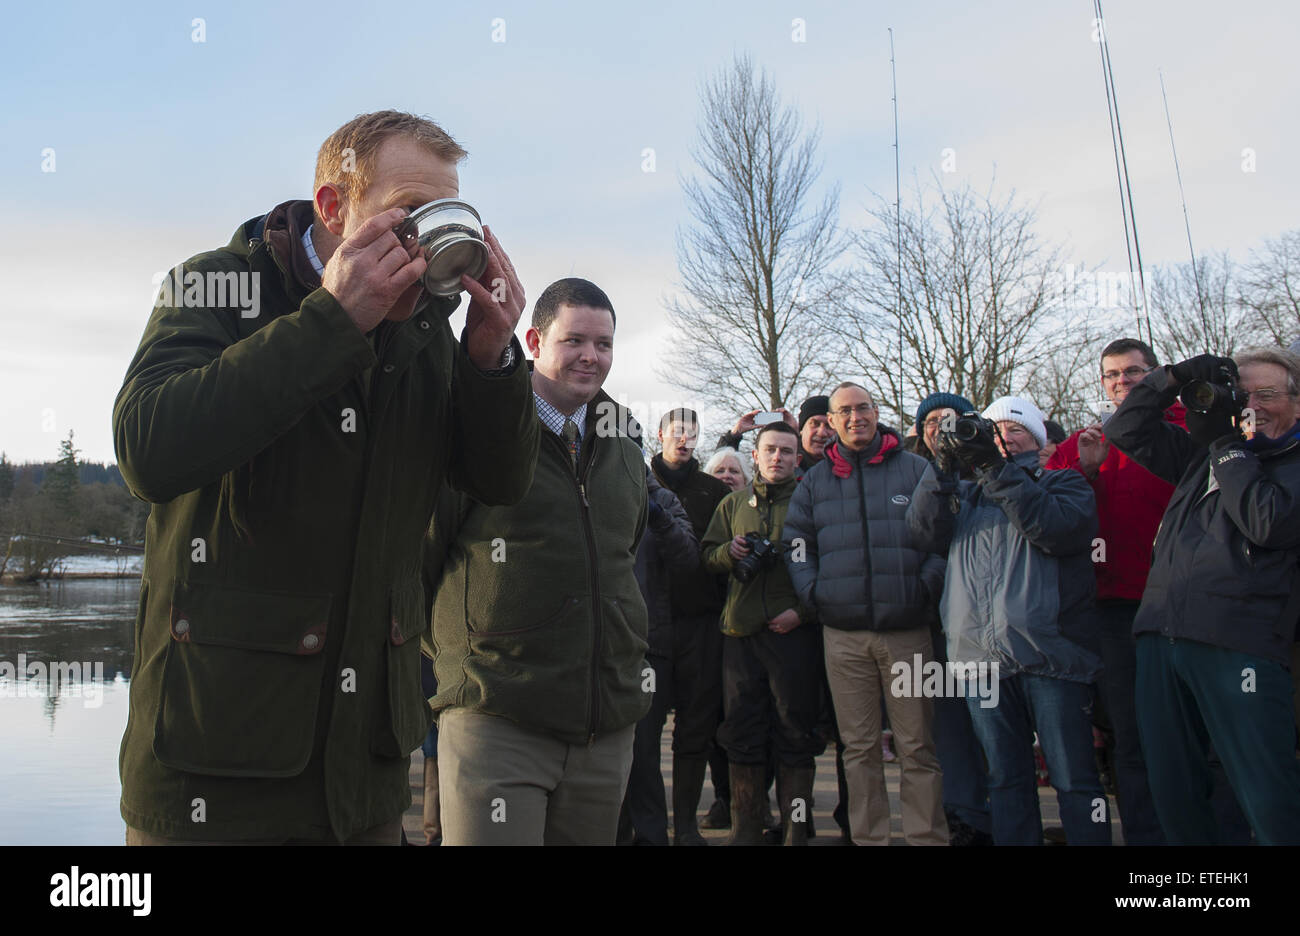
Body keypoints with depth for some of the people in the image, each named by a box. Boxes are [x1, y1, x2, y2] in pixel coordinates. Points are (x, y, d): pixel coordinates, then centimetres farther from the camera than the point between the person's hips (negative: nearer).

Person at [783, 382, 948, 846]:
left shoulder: (916, 469, 7)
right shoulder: (815, 480, 13)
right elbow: (794, 542, 14)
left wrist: (926, 584, -5)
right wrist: (813, 592, 1)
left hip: (908, 631, -2)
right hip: (843, 635, 2)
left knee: (918, 745, 3)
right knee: (859, 747, 9)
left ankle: (927, 836, 14)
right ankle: (867, 836, 19)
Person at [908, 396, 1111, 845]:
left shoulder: (1064, 483, 10)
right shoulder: (965, 495, 20)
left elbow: (1055, 529, -12)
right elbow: (926, 530, 1)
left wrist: (995, 466, -15)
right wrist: (946, 463, -10)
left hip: (1051, 653, -3)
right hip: (982, 657, 3)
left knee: (1074, 778, 0)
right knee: (1005, 778, 12)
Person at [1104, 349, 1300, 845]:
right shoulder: (1202, 454, 22)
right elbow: (1126, 430, 23)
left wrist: (1223, 442, -2)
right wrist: (1176, 378, 10)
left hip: (1237, 642, -5)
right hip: (1161, 634, 5)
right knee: (1172, 792, 12)